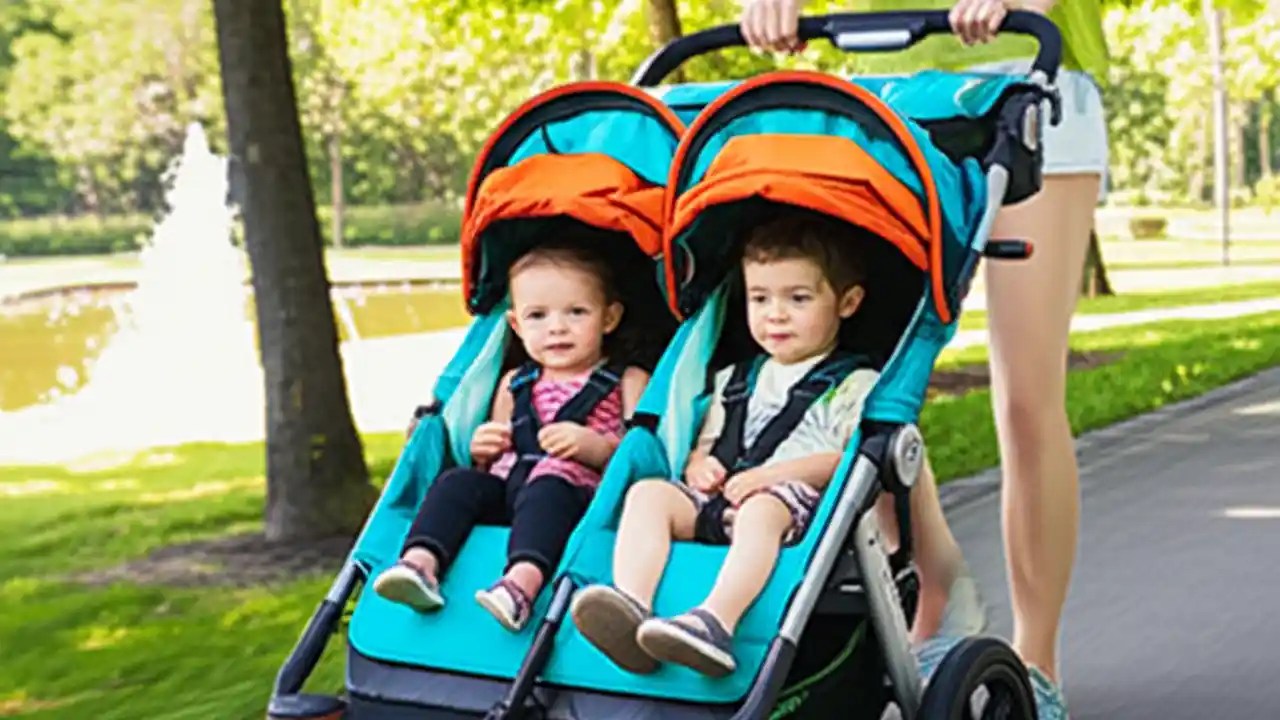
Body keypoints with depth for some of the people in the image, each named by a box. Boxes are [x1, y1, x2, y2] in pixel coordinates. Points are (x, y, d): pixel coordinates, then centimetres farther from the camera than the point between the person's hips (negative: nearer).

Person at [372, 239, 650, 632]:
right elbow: (494, 458, 33)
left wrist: (596, 446, -16)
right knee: (457, 481, -21)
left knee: (545, 490, -37)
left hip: (575, 488, -5)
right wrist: (482, 453, 9)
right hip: (505, 486, 6)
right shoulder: (515, 385, 28)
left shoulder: (627, 382, 13)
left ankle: (523, 580, -61)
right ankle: (420, 562, -41)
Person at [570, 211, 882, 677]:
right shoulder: (733, 381, 29)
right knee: (648, 492, -20)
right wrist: (698, 465, 4)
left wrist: (777, 473, -16)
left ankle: (717, 621, -60)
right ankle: (630, 608, -43)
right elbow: (705, 443, 30)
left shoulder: (855, 385, 9)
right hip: (717, 499, 6)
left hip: (793, 501, -5)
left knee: (760, 511, -38)